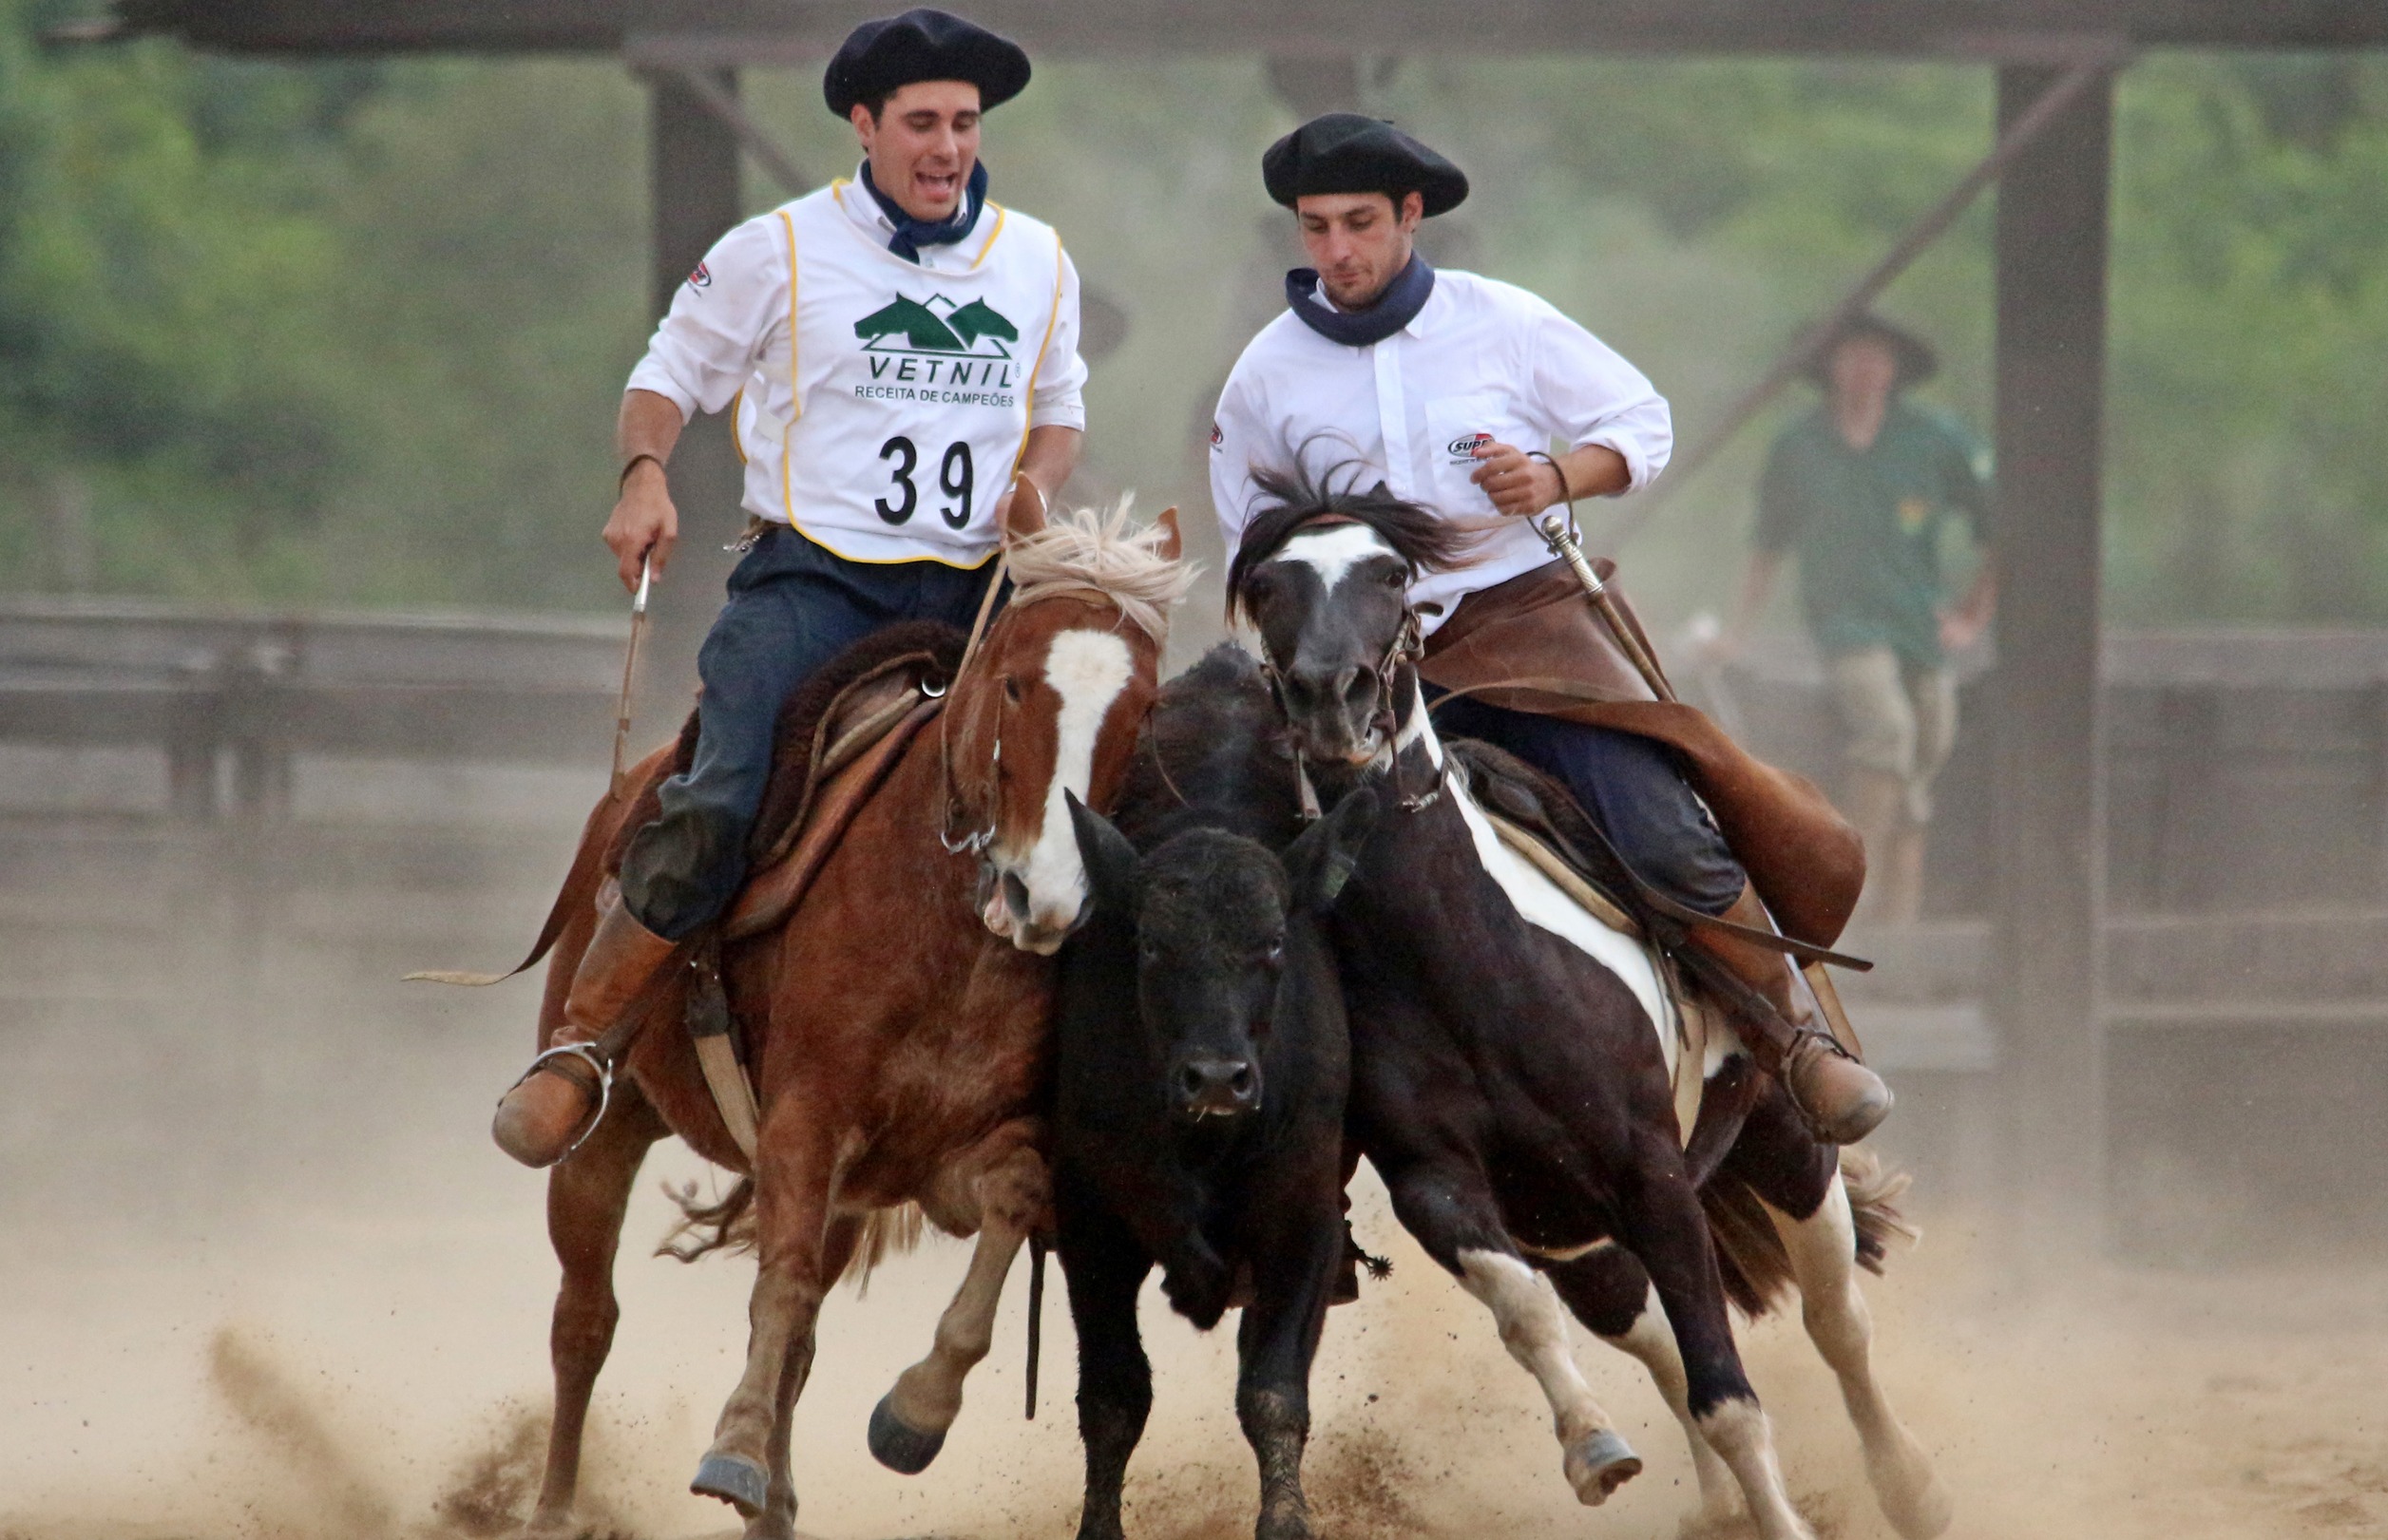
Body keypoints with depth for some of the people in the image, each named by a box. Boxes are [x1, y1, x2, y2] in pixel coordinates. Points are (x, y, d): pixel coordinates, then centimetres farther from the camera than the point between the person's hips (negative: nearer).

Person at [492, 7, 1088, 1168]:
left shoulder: (1038, 264, 13)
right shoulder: (779, 253, 3)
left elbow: (1058, 411, 26)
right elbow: (671, 375, 12)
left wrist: (1038, 483, 3)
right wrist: (644, 475, -9)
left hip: (973, 588, 4)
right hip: (810, 578, -4)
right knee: (718, 811, -24)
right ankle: (574, 1045, -13)